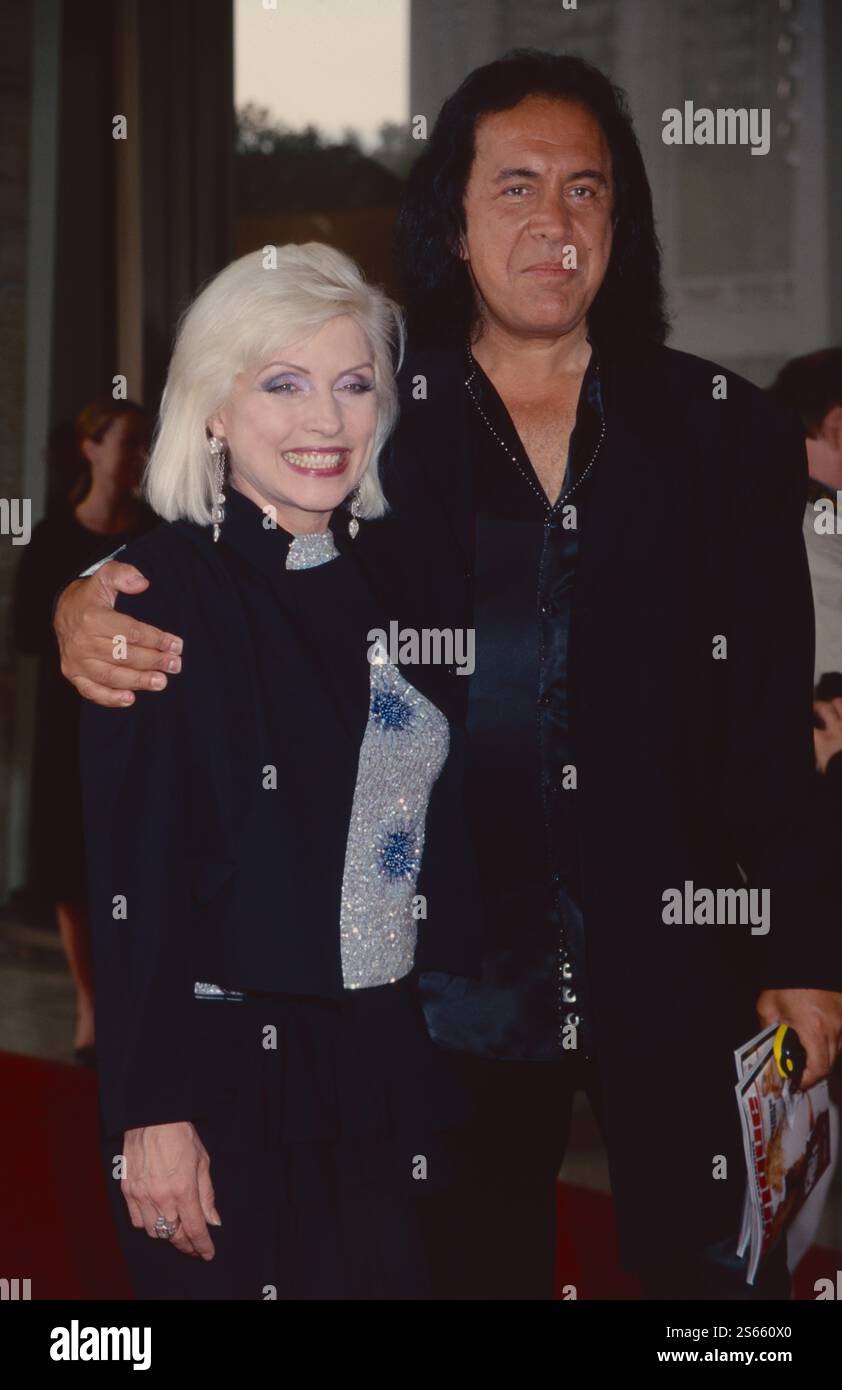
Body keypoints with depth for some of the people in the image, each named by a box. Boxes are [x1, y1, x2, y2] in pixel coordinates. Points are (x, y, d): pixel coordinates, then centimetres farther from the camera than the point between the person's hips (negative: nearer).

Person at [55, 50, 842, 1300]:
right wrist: (87, 605, -23)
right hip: (454, 974, 0)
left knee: (715, 1267, 8)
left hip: (677, 972, 0)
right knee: (477, 1263, 15)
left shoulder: (726, 432, 3)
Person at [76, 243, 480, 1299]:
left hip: (392, 1069, 6)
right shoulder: (159, 596, -11)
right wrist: (154, 1113, -17)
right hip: (232, 1078, -6)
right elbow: (130, 877, -14)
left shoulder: (391, 585, 7)